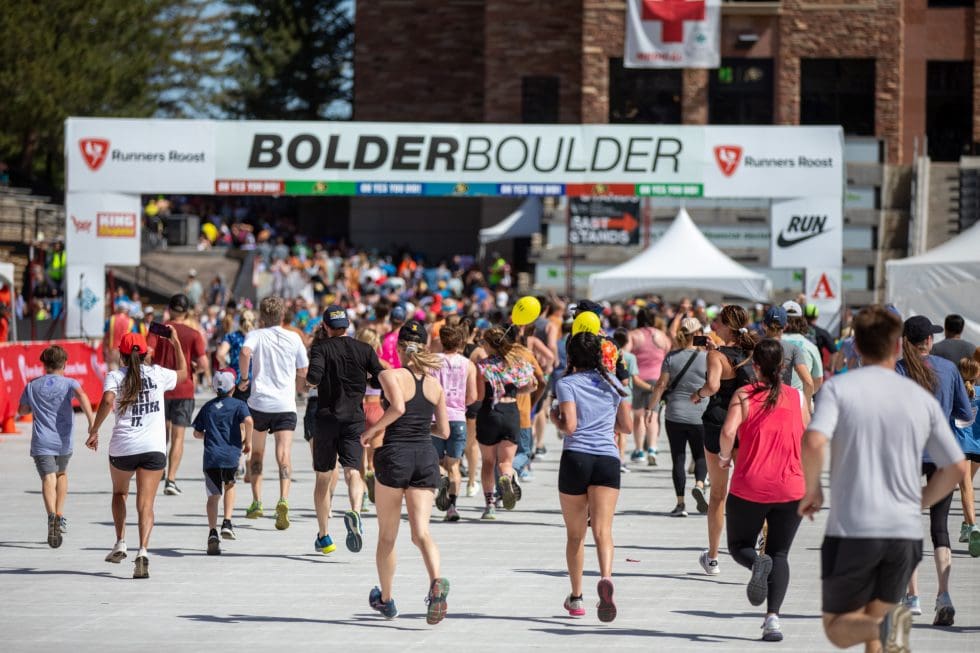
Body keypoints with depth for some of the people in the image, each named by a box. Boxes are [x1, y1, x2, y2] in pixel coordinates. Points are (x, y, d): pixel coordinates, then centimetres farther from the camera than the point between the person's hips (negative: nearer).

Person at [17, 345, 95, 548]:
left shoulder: (32, 387, 8)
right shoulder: (69, 383, 2)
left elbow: (22, 411, 18)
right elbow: (81, 395, -19)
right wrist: (91, 421, -29)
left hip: (42, 442, -1)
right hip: (64, 442, 1)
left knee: (48, 480, -13)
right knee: (62, 474, 27)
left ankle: (52, 515, -39)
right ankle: (60, 515, 22)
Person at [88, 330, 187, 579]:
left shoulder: (115, 376, 2)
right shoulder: (157, 374, 7)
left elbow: (107, 402, -17)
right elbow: (183, 373, 27)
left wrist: (94, 431, -9)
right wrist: (176, 342, 35)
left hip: (122, 447, 0)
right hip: (153, 447, 0)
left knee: (119, 492, 27)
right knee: (146, 503, -4)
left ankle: (120, 544, 22)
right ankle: (142, 551, -22)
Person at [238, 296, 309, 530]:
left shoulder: (255, 335, 2)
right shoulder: (294, 338, 9)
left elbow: (245, 353, -21)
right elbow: (303, 372, 14)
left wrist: (243, 378, -7)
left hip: (259, 403, 0)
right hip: (286, 405, 0)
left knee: (256, 453, 19)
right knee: (284, 455, -8)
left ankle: (256, 502, 17)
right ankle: (283, 500, -29)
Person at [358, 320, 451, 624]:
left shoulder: (391, 375, -5)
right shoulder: (435, 384, 9)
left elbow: (397, 407, -23)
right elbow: (444, 430, 11)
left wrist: (371, 431, -9)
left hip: (395, 454, -3)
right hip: (426, 457, 3)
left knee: (387, 535, 14)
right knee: (421, 531, -3)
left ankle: (385, 599, 26)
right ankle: (436, 581, -32)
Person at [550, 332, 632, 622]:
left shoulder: (567, 384, -1)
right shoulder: (612, 383, 12)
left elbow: (569, 425, -11)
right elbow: (627, 426, 17)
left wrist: (555, 417, 9)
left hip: (575, 458, -2)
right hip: (608, 459, 2)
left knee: (575, 534, 12)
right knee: (602, 528, -9)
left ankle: (576, 598, 21)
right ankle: (605, 578, -37)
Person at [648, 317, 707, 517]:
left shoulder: (671, 357, -1)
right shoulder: (706, 358, -6)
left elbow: (661, 385, -1)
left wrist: (652, 407, 6)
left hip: (675, 415, 1)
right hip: (699, 415, -1)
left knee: (678, 458, 6)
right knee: (700, 455, 14)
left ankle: (680, 503, 2)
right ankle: (699, 484, -15)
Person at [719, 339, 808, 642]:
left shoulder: (744, 395, -3)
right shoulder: (798, 398, 4)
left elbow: (728, 431, -18)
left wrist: (724, 456, 1)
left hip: (749, 488, -2)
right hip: (790, 489, 2)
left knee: (739, 546, 16)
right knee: (780, 554, 10)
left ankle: (757, 562, -20)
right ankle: (773, 616, -9)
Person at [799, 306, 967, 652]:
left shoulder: (838, 388, -3)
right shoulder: (922, 398, 7)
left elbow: (813, 442, -20)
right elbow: (956, 468, 8)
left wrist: (812, 490, -2)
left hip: (852, 530, -3)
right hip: (905, 532, 3)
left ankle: (886, 624, -23)